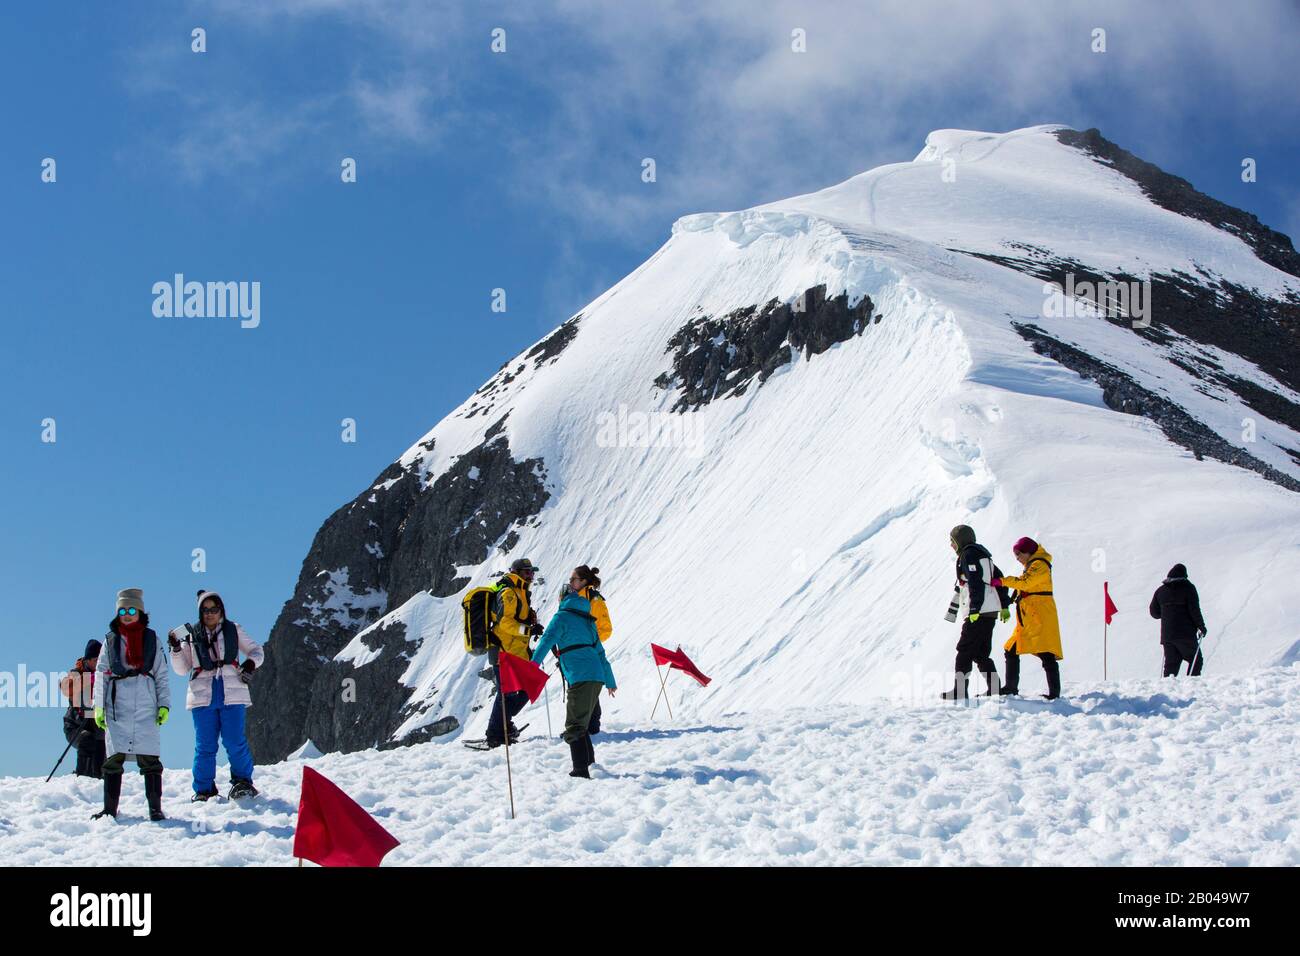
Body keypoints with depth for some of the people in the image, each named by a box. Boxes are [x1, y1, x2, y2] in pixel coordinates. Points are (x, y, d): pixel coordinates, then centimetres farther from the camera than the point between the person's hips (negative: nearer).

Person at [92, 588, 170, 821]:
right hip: (117, 708, 1)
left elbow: (162, 675, 10)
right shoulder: (111, 640, 11)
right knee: (114, 759, -1)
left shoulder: (152, 639, 10)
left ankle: (155, 808, -1)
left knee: (150, 760, -5)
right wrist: (99, 707, 1)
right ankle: (110, 809, 5)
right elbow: (101, 675, 9)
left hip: (146, 709, -1)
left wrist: (164, 705, 2)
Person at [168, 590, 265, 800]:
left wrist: (251, 663, -3)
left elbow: (255, 649, 18)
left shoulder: (233, 630, 10)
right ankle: (204, 789, 9)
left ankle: (242, 781, 10)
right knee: (205, 745, 0)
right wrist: (176, 649, -6)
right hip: (202, 695, 1)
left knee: (235, 742, -6)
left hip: (232, 694, -1)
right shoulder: (192, 635, 10)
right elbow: (182, 669, 11)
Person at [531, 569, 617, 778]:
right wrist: (610, 681, 32)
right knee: (582, 724, 20)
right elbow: (600, 651, 27)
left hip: (580, 678, -7)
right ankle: (590, 765, 23)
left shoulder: (562, 617, 2)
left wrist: (534, 663, -24)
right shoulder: (587, 619, 23)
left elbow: (548, 639, -15)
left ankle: (581, 771, -14)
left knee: (574, 727, -5)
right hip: (597, 677, 7)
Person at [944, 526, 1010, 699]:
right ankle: (994, 689, 6)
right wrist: (1004, 606, 22)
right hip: (991, 612, 9)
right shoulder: (982, 553, 21)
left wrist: (975, 609, -23)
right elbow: (999, 579, 22)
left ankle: (960, 691, -6)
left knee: (964, 650, -5)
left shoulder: (968, 555, -8)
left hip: (979, 612, -9)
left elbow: (976, 583, -19)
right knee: (981, 653, 12)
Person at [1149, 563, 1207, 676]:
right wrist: (1201, 626, 1)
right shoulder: (1188, 588, -4)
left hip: (1167, 634, 4)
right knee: (1196, 660, 6)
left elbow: (1154, 613, 14)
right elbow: (1194, 610, -10)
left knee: (1171, 664, 7)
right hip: (1186, 633, -4)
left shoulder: (1161, 590, 10)